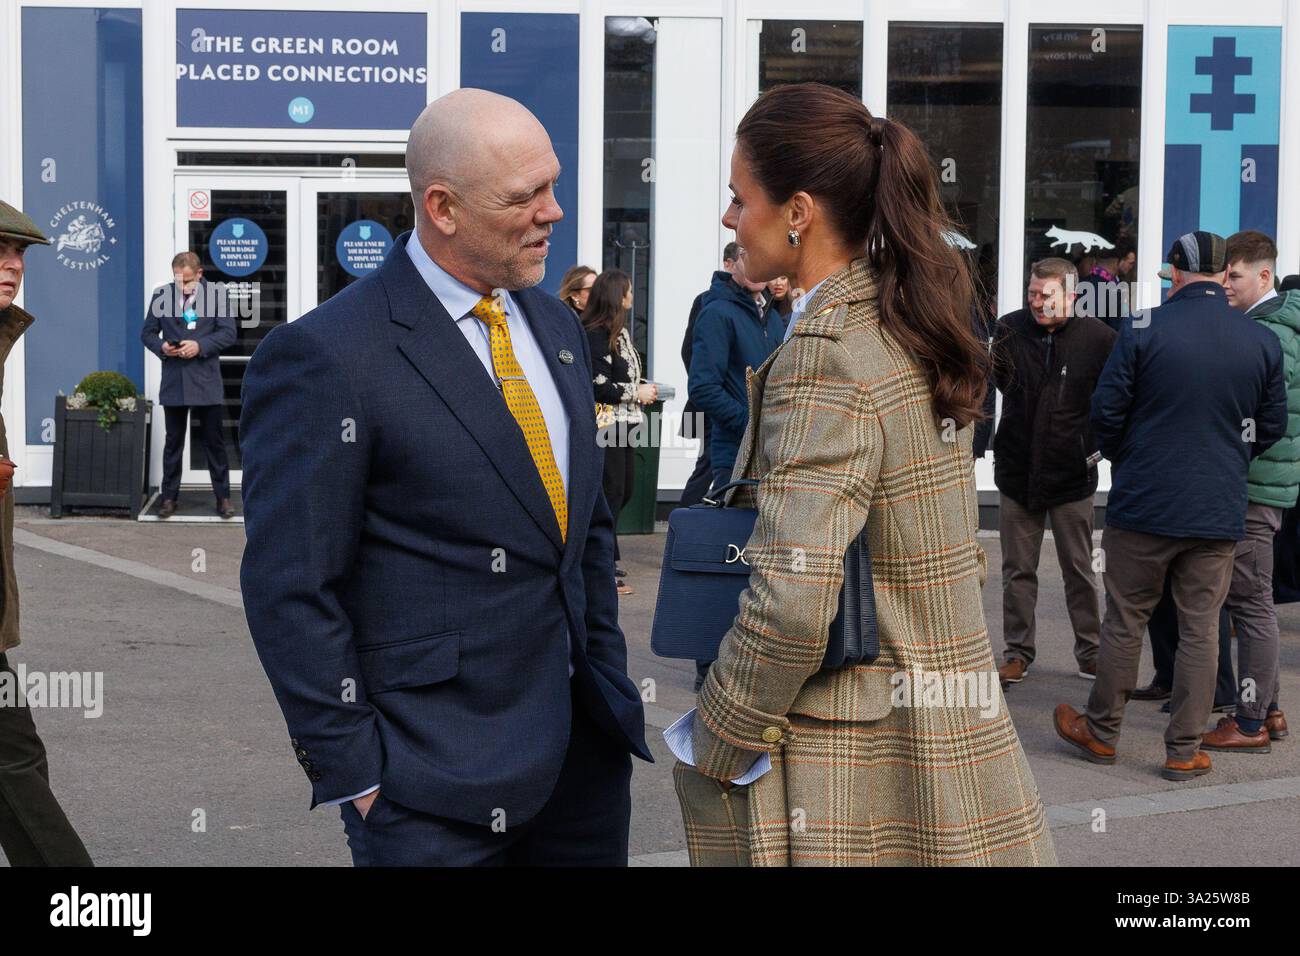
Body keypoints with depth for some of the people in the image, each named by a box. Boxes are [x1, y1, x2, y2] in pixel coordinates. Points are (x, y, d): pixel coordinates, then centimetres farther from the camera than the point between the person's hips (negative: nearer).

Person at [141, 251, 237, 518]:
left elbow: (229, 332, -3)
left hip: (207, 382, -2)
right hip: (173, 382, 2)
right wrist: (161, 347, -11)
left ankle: (223, 496, 12)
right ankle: (169, 497, 14)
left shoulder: (216, 295, 0)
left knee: (214, 441, 4)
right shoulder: (161, 295, 5)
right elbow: (147, 333, 10)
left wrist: (200, 345, -16)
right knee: (173, 442, 8)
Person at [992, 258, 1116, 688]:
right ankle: (1018, 652, 20)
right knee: (1018, 570, 10)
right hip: (1016, 470, 2)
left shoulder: (1097, 337, -9)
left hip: (1072, 474, -2)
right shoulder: (1009, 329, -2)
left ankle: (1089, 650, 22)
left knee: (1080, 570, 10)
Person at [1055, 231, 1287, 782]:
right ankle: (1184, 751, 12)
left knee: (1124, 622, 10)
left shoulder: (1144, 330, -11)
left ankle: (1101, 732, 22)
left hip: (1143, 504, -2)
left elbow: (1107, 411, -7)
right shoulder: (1262, 342, -1)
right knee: (1200, 628, 8)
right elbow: (1272, 425, 8)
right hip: (1220, 510, 2)